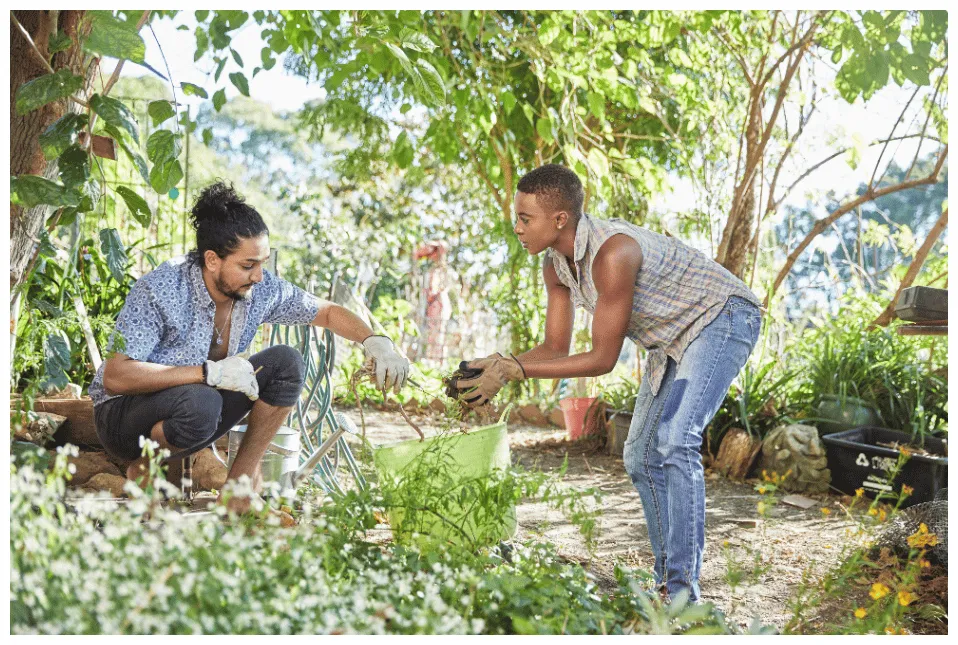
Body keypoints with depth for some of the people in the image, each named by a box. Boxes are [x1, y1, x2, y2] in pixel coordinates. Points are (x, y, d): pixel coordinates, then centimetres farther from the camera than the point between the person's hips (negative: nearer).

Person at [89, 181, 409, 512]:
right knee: (199, 404, -39)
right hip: (123, 416, -5)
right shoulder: (159, 291, -26)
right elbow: (114, 378, -32)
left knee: (285, 363, -14)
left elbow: (327, 312, 5)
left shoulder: (260, 289, -10)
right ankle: (142, 470, -7)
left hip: (198, 406, 6)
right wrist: (210, 373, -36)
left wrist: (375, 341, -14)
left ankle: (241, 479, -4)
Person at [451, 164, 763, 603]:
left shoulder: (613, 254, -35)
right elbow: (555, 348, -1)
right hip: (673, 338, 10)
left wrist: (514, 369, -33)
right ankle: (668, 579, 17)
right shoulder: (555, 265, -7)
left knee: (674, 442, -24)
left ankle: (682, 591, -20)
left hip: (721, 319, -9)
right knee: (641, 456, 7)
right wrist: (495, 366, -18)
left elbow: (603, 359, -31)